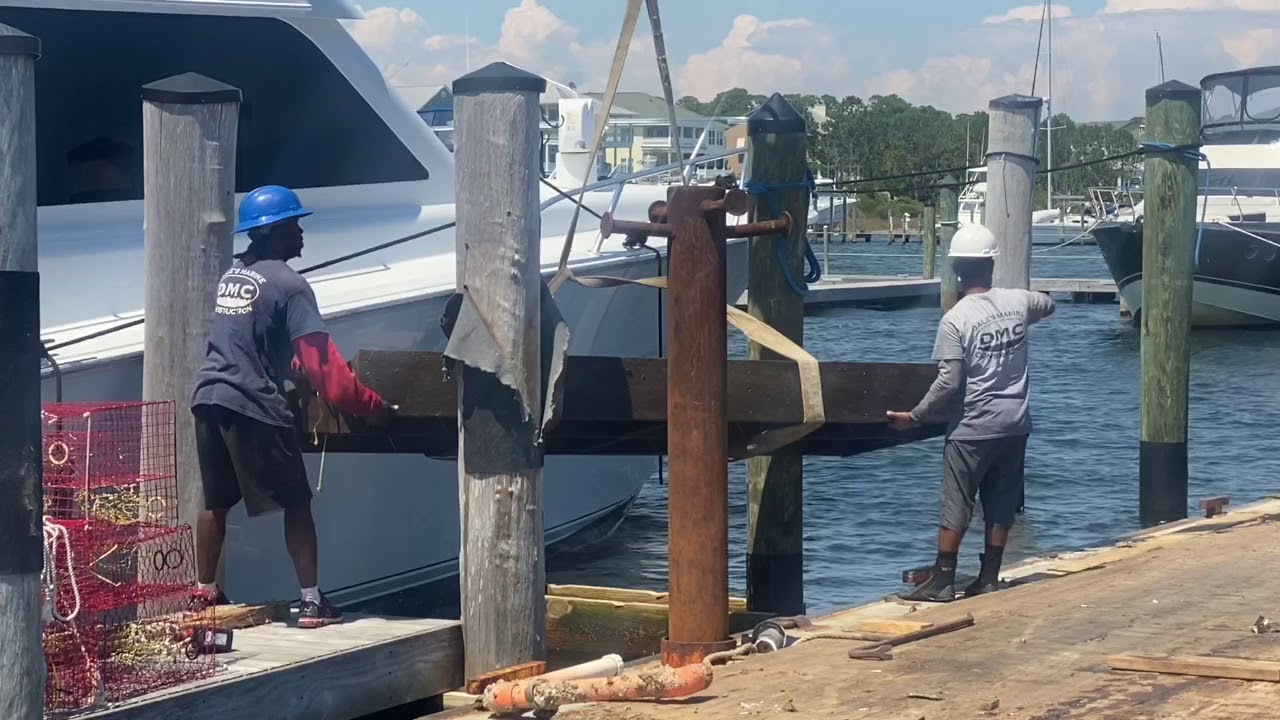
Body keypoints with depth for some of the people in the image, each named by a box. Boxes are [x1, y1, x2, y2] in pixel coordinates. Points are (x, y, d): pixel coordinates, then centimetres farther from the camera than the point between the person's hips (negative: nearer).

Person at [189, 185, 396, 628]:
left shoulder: (231, 275, 14)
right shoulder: (288, 285, -9)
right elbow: (321, 359, -14)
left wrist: (288, 364, 38)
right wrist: (371, 407, -11)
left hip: (209, 399, 7)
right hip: (254, 407, -7)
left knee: (216, 502, 18)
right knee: (296, 503, 2)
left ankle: (205, 593, 24)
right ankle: (312, 601, -1)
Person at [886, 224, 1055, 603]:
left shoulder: (954, 319, -15)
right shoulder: (1018, 302, -1)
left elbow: (948, 382, -18)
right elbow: (1048, 304, 25)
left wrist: (915, 416, -7)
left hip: (973, 428, -5)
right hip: (1015, 423, 5)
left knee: (955, 504, 1)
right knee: (1001, 503, 11)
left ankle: (942, 580, 4)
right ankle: (989, 577, 16)